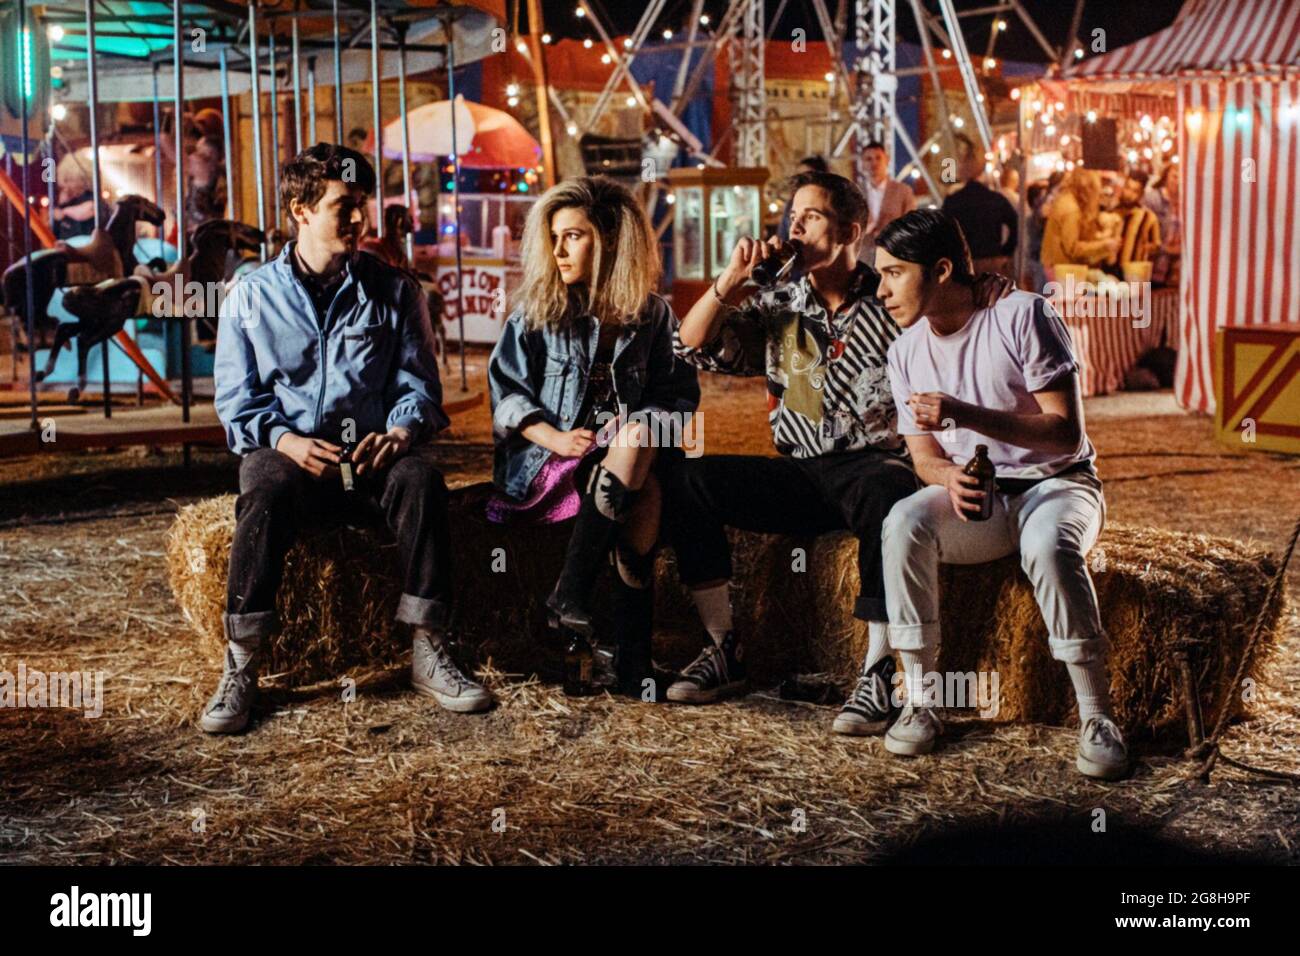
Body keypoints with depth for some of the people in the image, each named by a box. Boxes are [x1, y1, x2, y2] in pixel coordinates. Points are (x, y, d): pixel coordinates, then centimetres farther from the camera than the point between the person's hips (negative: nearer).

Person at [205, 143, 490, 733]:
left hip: (372, 450, 1)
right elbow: (236, 400, 5)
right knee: (265, 496, -36)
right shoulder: (252, 296, 9)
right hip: (284, 448, -1)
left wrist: (401, 431, -14)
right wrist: (286, 440, -15)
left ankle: (428, 652, -27)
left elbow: (419, 383, 9)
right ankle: (240, 668, -29)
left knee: (421, 480, -33)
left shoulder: (393, 291, 12)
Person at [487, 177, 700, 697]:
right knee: (644, 495, -31)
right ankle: (632, 663, -27)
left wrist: (644, 430, -13)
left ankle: (570, 593, -29)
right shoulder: (536, 309, 6)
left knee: (640, 434, -35)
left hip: (629, 451, 3)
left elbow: (676, 393, 9)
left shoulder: (651, 314, 10)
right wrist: (557, 438, -15)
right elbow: (505, 390, 0)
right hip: (544, 462, -2)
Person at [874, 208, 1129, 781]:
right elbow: (924, 457, 5)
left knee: (1047, 545, -38)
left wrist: (966, 415, -30)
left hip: (1056, 482, -4)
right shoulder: (906, 351, 3)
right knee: (904, 522, -29)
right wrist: (950, 478, -21)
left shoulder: (1021, 315, -14)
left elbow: (1067, 433, -18)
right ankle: (919, 700, -20)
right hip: (973, 497, 4)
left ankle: (1096, 717, -24)